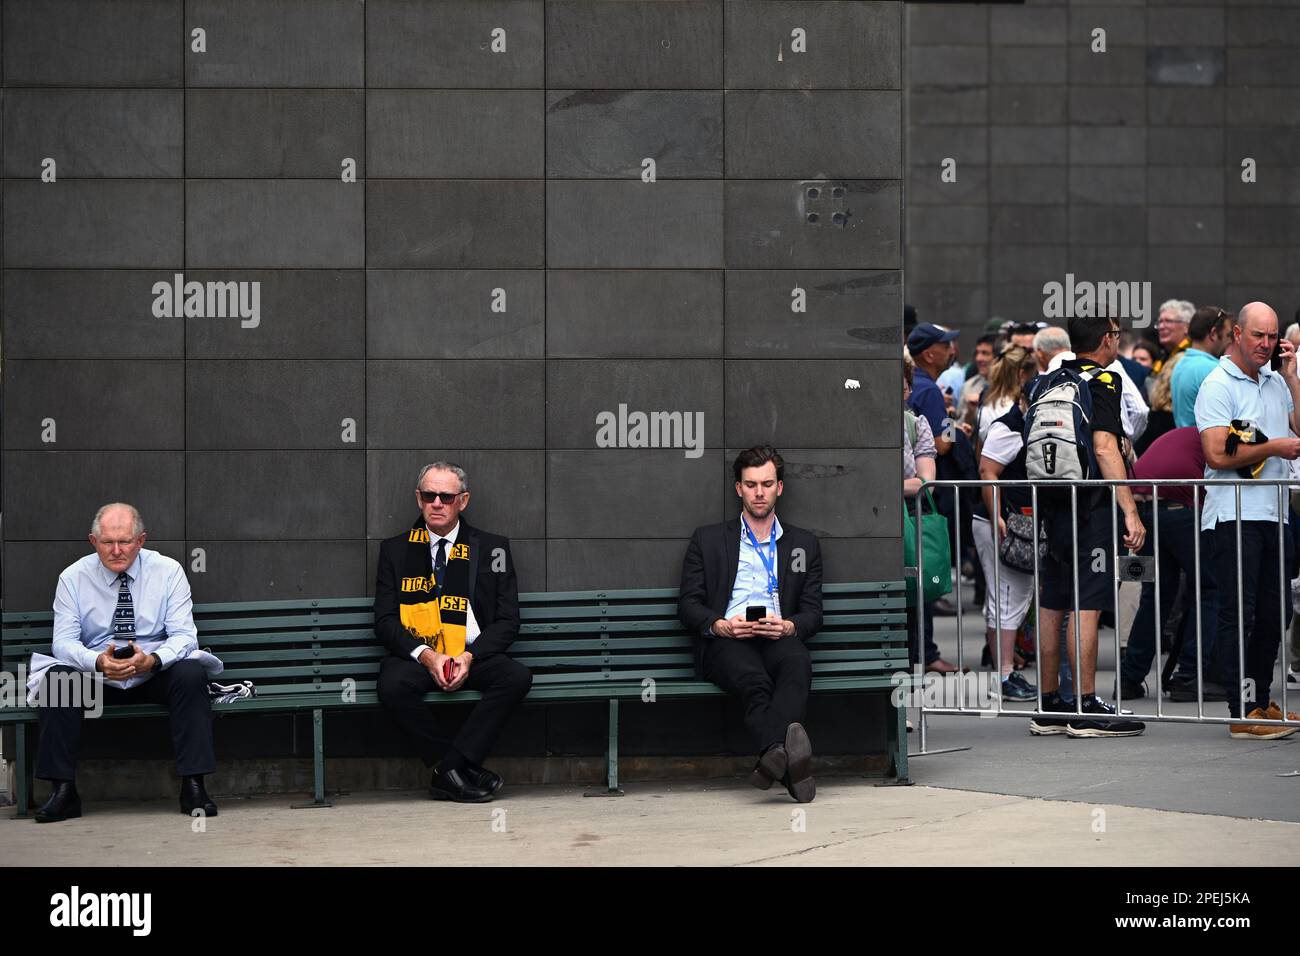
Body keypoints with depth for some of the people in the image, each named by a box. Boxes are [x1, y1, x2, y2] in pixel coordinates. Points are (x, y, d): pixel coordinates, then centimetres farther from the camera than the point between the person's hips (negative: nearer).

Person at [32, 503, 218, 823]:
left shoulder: (168, 572, -3)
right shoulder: (73, 578, -1)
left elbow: (184, 635, -9)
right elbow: (64, 642, -8)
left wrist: (153, 659, -32)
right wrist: (98, 662, -31)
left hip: (155, 675, 0)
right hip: (95, 678, 1)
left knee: (191, 674, -31)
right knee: (57, 678, -29)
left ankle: (193, 786, -27)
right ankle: (63, 791, -24)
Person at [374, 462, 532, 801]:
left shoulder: (492, 548, 11)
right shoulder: (395, 550, 11)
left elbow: (507, 620, 6)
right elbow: (385, 621, 4)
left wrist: (470, 657, -12)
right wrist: (426, 655, -14)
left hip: (475, 656, 1)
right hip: (416, 655, -1)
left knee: (518, 677, -30)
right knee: (393, 686, -34)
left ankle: (448, 771, -27)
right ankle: (462, 772, -22)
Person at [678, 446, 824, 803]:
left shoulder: (804, 544, 24)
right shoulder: (708, 539, 21)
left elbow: (812, 613, 16)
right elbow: (688, 605, 12)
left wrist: (788, 626, -9)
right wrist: (720, 625, -10)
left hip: (779, 638, 1)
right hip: (726, 640, -1)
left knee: (797, 665, -39)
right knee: (754, 679, -39)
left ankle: (773, 755, -63)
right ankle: (791, 761, -63)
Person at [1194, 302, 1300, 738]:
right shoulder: (1218, 385, -6)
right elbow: (1217, 456, -15)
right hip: (1234, 513, -7)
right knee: (1238, 614, -8)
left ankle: (1261, 702, 20)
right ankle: (1242, 713, -9)